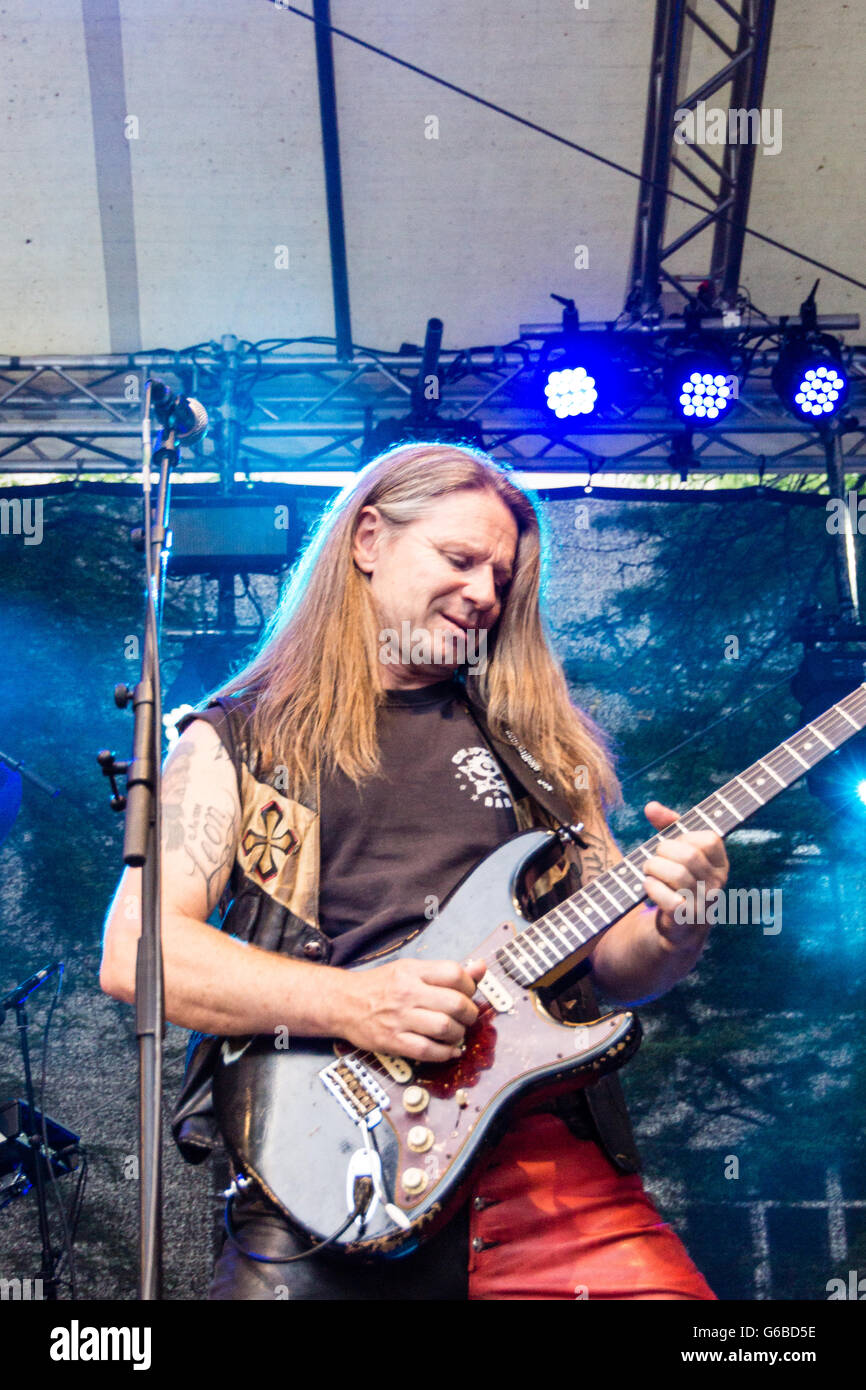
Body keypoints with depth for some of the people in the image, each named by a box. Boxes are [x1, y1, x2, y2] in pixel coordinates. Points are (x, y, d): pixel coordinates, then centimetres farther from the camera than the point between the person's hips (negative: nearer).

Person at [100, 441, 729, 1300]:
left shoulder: (533, 741, 17)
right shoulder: (239, 742, 7)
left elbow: (613, 965, 16)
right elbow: (134, 950, -4)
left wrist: (671, 930, -7)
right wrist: (350, 1003, -15)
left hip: (546, 1145, 3)